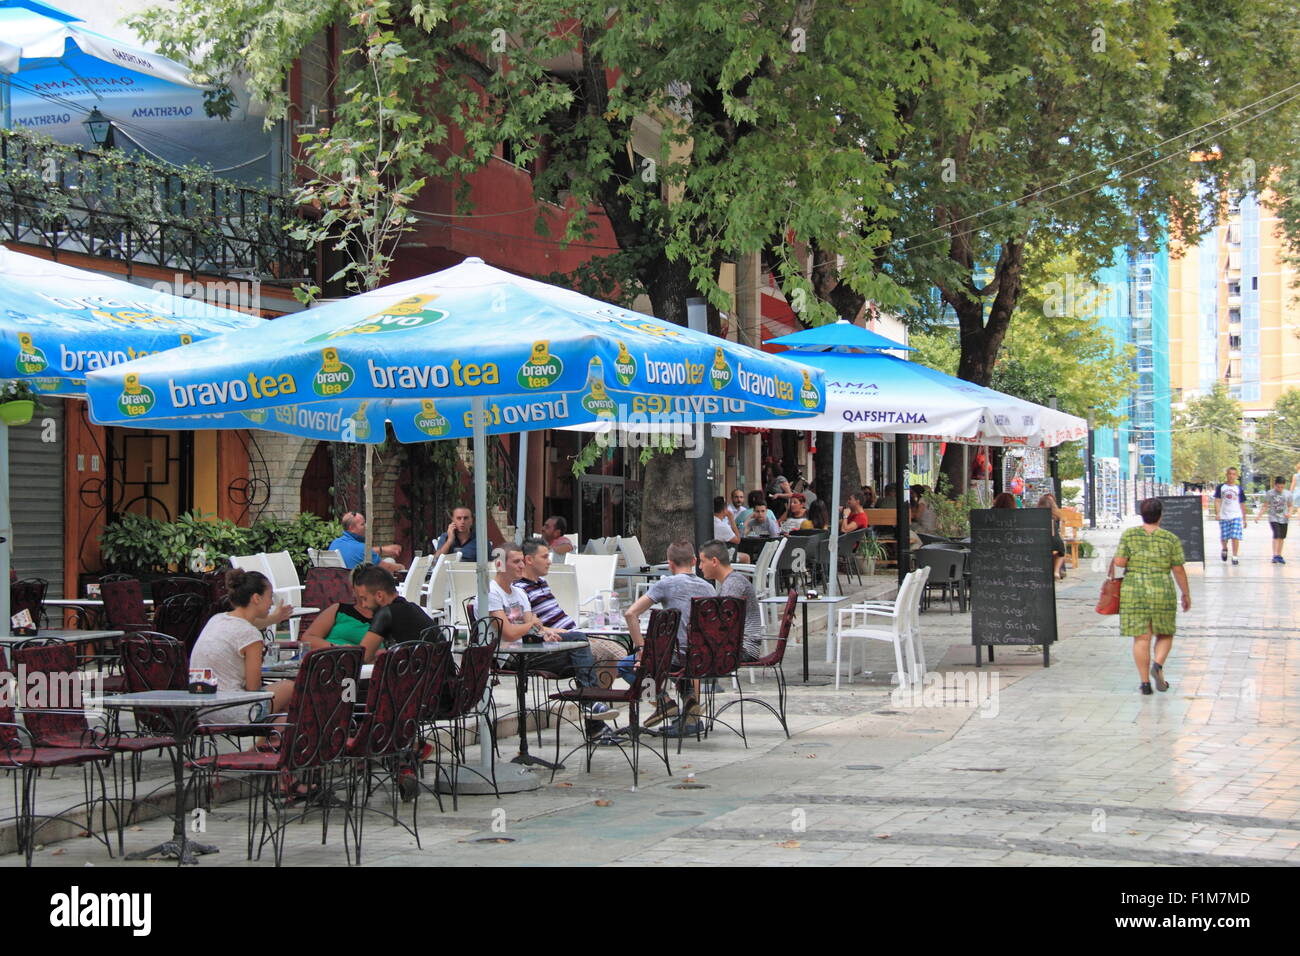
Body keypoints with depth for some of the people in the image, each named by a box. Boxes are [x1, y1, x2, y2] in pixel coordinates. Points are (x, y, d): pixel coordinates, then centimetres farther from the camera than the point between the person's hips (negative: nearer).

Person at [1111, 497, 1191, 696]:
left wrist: (1114, 559, 16)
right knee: (1165, 634, 15)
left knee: (1141, 638, 2)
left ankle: (1145, 682, 0)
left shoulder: (1129, 535, -1)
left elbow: (1119, 562, -7)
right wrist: (1186, 594, 10)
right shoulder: (1171, 539, -1)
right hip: (1162, 592, -1)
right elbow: (1178, 570, 0)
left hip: (1134, 592, 1)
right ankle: (1158, 664, -10)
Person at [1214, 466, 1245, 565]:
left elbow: (1241, 504, 13)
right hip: (1223, 516, 0)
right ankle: (1224, 549, 36)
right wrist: (1217, 513, -12)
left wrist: (1244, 518, 14)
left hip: (1236, 515, 0)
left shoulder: (1238, 488, 9)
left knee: (1235, 537, -11)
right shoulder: (1220, 487, 5)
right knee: (1223, 537, 5)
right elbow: (1217, 501, 1)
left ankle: (1234, 557, -4)